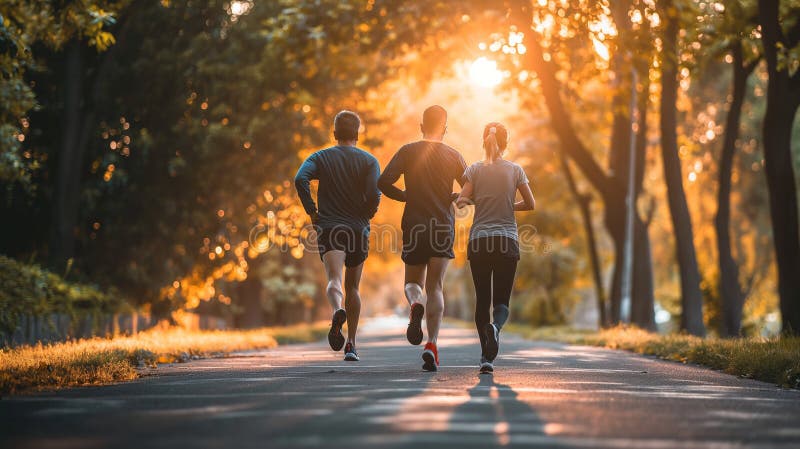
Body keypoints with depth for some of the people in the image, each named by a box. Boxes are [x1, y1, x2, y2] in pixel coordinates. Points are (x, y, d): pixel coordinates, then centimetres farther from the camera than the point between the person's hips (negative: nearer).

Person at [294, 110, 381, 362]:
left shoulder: (320, 158, 8)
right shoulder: (369, 161, 6)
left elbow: (300, 179, -11)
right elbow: (375, 195, -10)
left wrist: (312, 212, -3)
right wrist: (365, 217, 7)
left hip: (329, 228, -1)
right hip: (359, 229, 1)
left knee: (335, 280, -16)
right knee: (353, 287, 14)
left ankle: (337, 310, -50)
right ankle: (351, 344, 14)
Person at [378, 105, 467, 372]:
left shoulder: (408, 152, 2)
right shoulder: (453, 156, 4)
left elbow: (384, 182, -9)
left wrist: (405, 196, 7)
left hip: (414, 227, 0)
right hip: (443, 227, 0)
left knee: (413, 282, 16)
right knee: (435, 288, 1)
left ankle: (415, 305, -20)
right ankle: (432, 344, -15)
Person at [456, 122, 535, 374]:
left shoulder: (475, 170, 1)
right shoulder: (515, 170, 3)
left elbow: (460, 201, -6)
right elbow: (530, 204, 7)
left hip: (479, 240, 0)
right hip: (507, 240, 0)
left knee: (482, 299, 9)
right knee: (501, 300, 2)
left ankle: (486, 356, 5)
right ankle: (495, 327, -32)